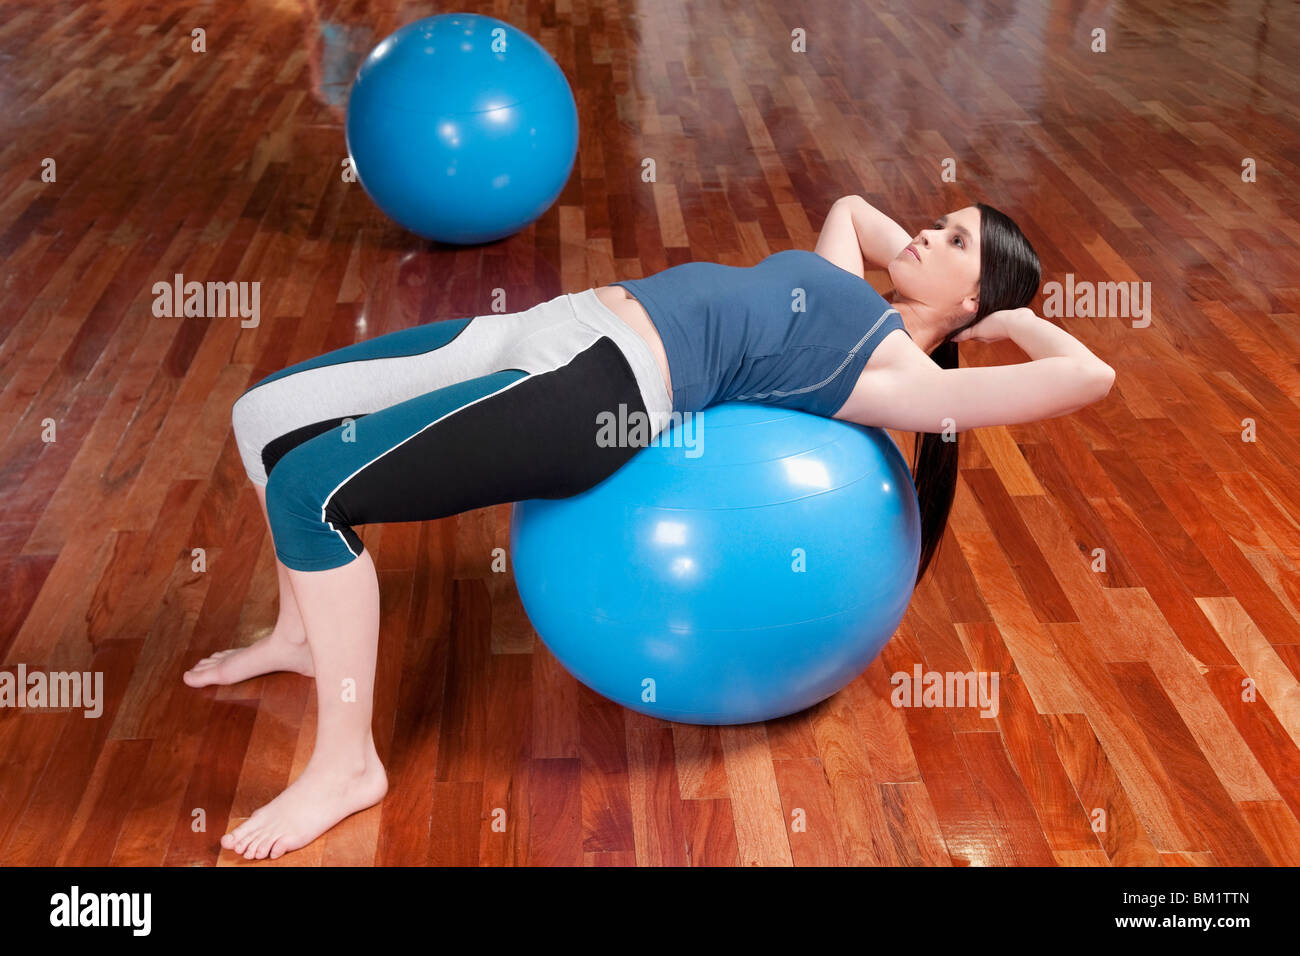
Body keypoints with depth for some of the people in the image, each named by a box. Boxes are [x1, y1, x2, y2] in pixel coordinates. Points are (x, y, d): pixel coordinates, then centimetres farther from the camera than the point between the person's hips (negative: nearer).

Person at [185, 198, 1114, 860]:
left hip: (599, 388, -9)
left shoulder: (897, 371, -3)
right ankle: (302, 634, 29)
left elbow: (1089, 374, -13)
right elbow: (851, 202, 44)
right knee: (270, 415, 9)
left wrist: (1009, 316, 4)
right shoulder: (850, 291, 21)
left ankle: (348, 763, -6)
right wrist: (903, 248, 28)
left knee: (310, 488, -20)